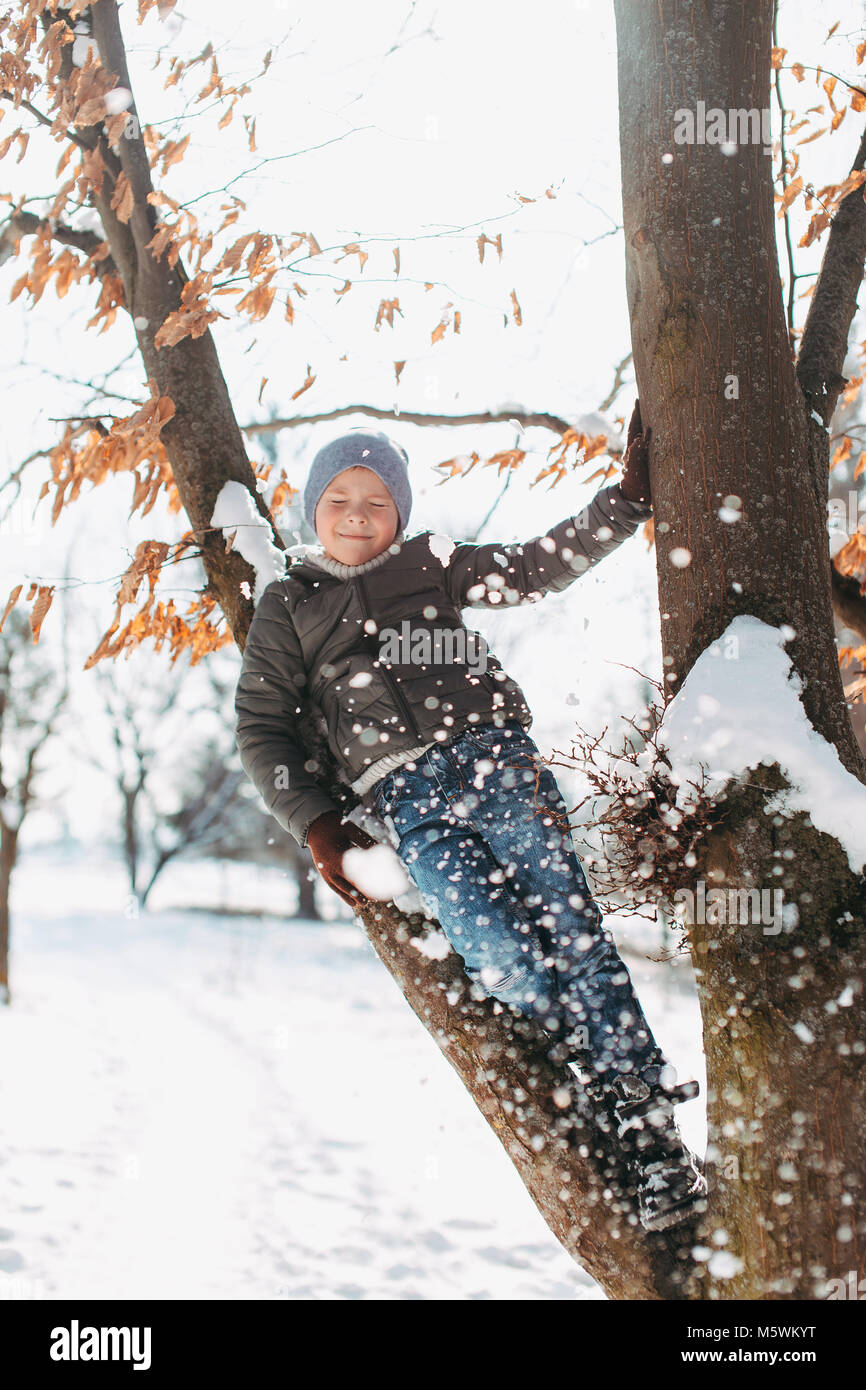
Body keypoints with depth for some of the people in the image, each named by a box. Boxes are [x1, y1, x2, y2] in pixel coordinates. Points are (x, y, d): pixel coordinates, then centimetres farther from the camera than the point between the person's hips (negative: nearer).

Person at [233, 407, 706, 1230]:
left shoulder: (433, 566, 19)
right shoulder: (287, 608, 16)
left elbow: (540, 568, 16)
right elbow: (262, 730, 14)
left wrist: (630, 495, 6)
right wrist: (316, 827, 4)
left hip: (495, 759, 1)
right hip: (410, 800, -1)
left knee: (570, 930, -16)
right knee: (505, 957, -22)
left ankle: (652, 1136, -15)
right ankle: (620, 1091, -4)